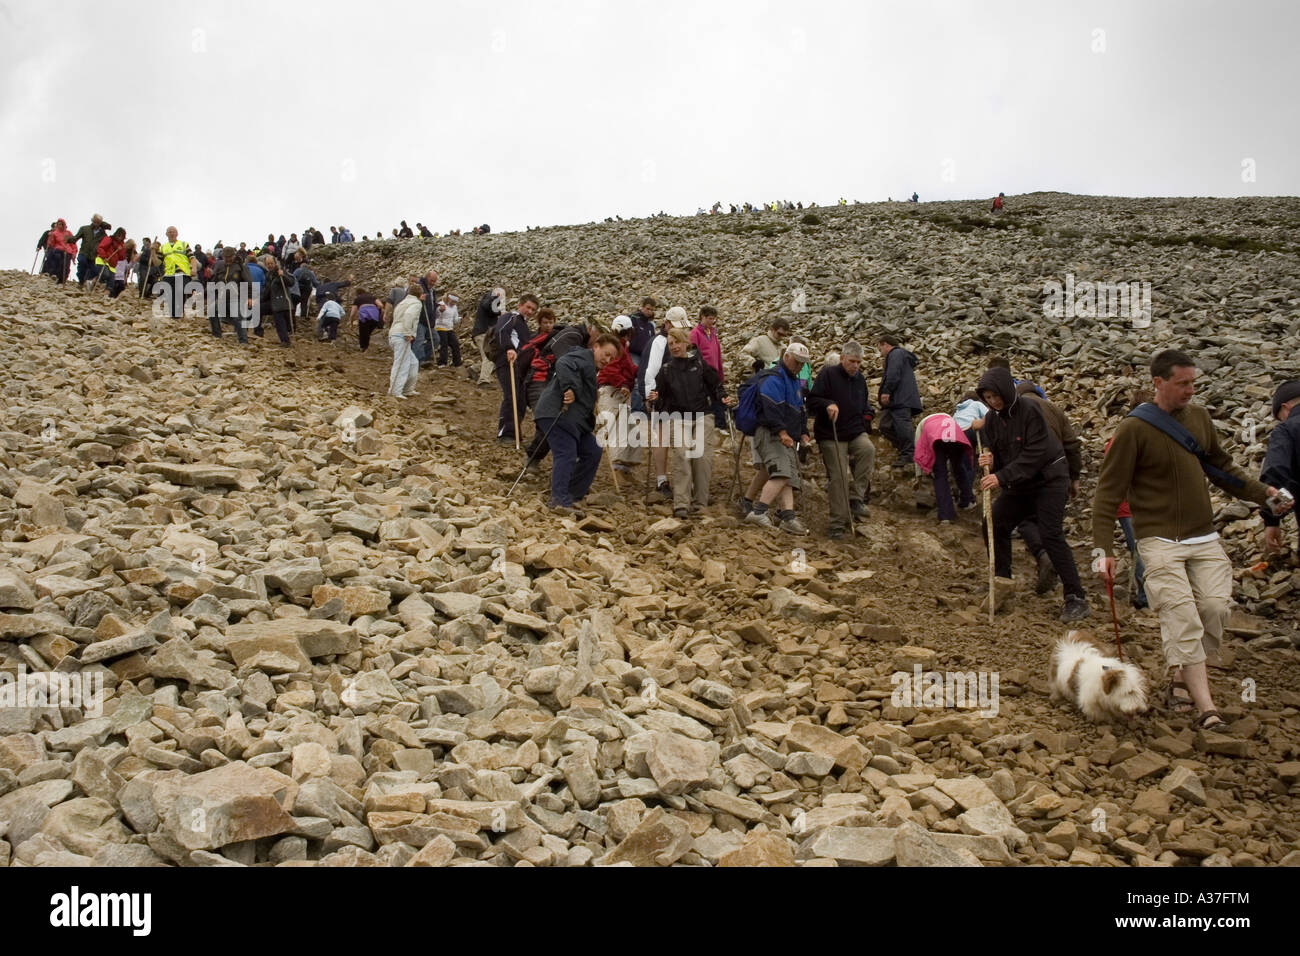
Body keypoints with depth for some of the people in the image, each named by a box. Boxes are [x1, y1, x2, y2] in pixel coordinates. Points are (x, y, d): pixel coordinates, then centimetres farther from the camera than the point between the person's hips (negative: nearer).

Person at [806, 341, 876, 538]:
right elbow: (812, 401, -9)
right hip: (831, 436, -4)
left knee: (868, 450, -28)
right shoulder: (828, 374, -4)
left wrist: (867, 413, 11)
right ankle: (838, 522, 6)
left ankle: (855, 498, -17)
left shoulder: (859, 379, 14)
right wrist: (827, 404, -27)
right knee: (838, 477, -6)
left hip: (856, 432, 4)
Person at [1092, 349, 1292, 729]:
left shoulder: (1199, 418, 9)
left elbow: (1222, 468, 22)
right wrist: (1103, 548, -15)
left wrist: (1263, 494, 10)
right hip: (1160, 540, -5)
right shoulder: (1134, 428, -9)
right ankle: (1206, 709, -14)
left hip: (1204, 538, 5)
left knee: (1215, 606, -8)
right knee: (1182, 618, -14)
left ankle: (1181, 680, 12)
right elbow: (1108, 491, -9)